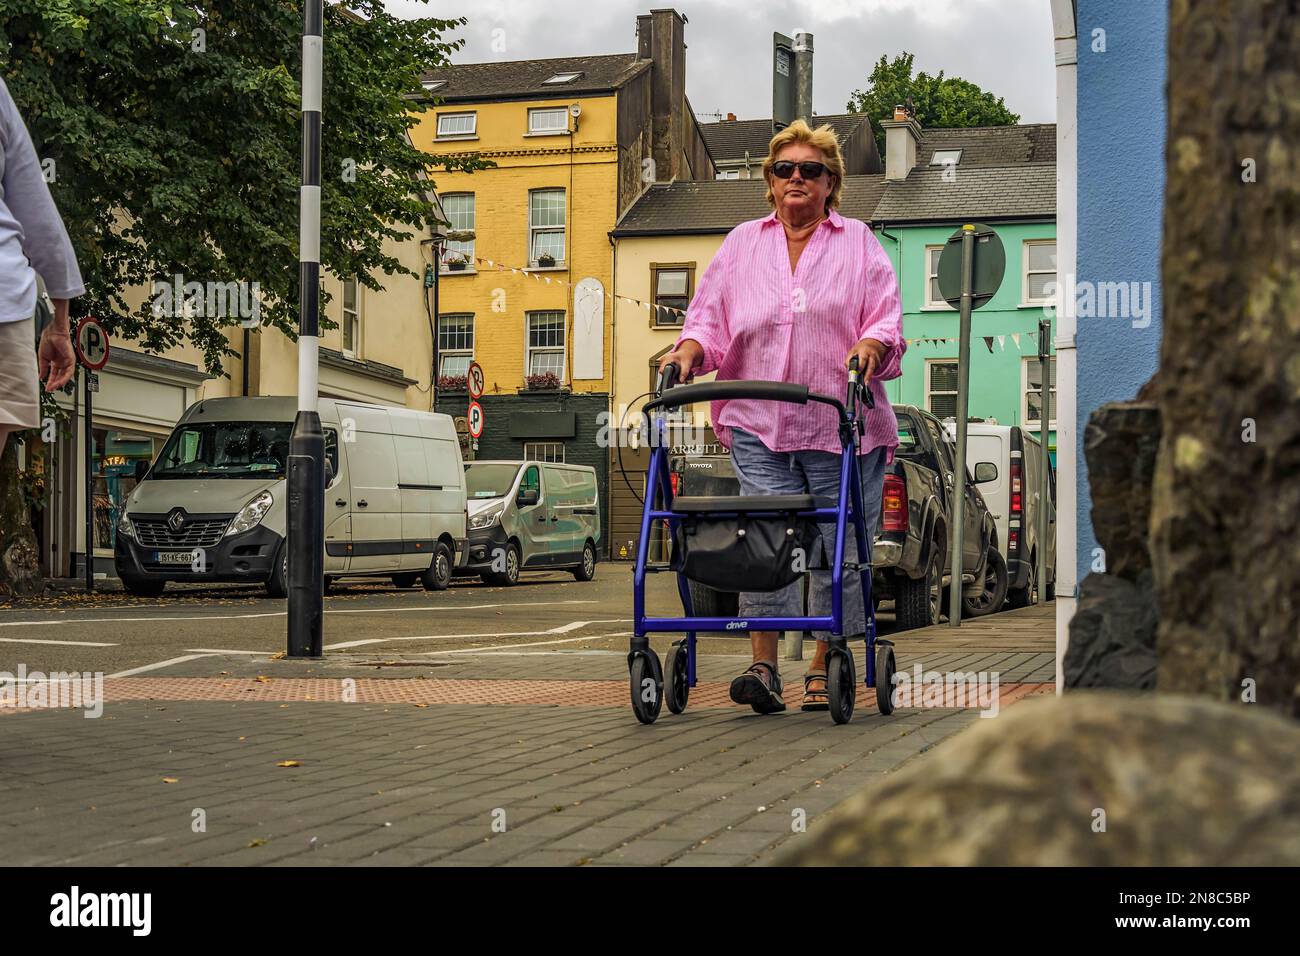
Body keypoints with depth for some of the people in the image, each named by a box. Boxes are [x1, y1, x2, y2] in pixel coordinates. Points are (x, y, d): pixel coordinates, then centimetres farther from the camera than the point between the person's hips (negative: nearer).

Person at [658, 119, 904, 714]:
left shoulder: (857, 242, 13)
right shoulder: (743, 244, 19)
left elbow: (888, 317, 3)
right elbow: (709, 313, 13)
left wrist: (871, 344, -18)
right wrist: (689, 348, -7)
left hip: (840, 425, -1)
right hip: (760, 424, 1)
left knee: (839, 548, 0)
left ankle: (824, 671, 9)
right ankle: (763, 668, -11)